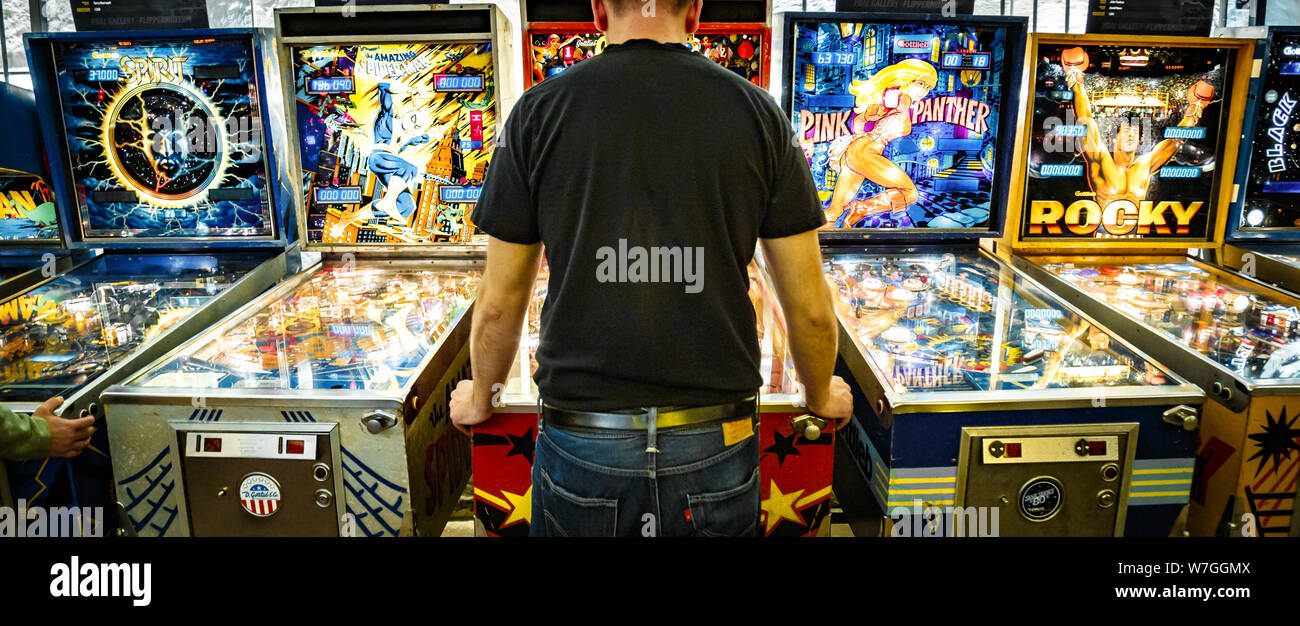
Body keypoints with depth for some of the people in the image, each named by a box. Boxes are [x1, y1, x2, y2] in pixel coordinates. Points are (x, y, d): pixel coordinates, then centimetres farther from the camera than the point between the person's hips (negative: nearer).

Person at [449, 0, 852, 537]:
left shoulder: (539, 111, -3)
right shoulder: (757, 113, -2)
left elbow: (499, 305, 1)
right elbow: (810, 310, -1)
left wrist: (480, 399, 19)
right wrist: (821, 396, 19)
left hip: (581, 446, 0)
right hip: (715, 450, 1)